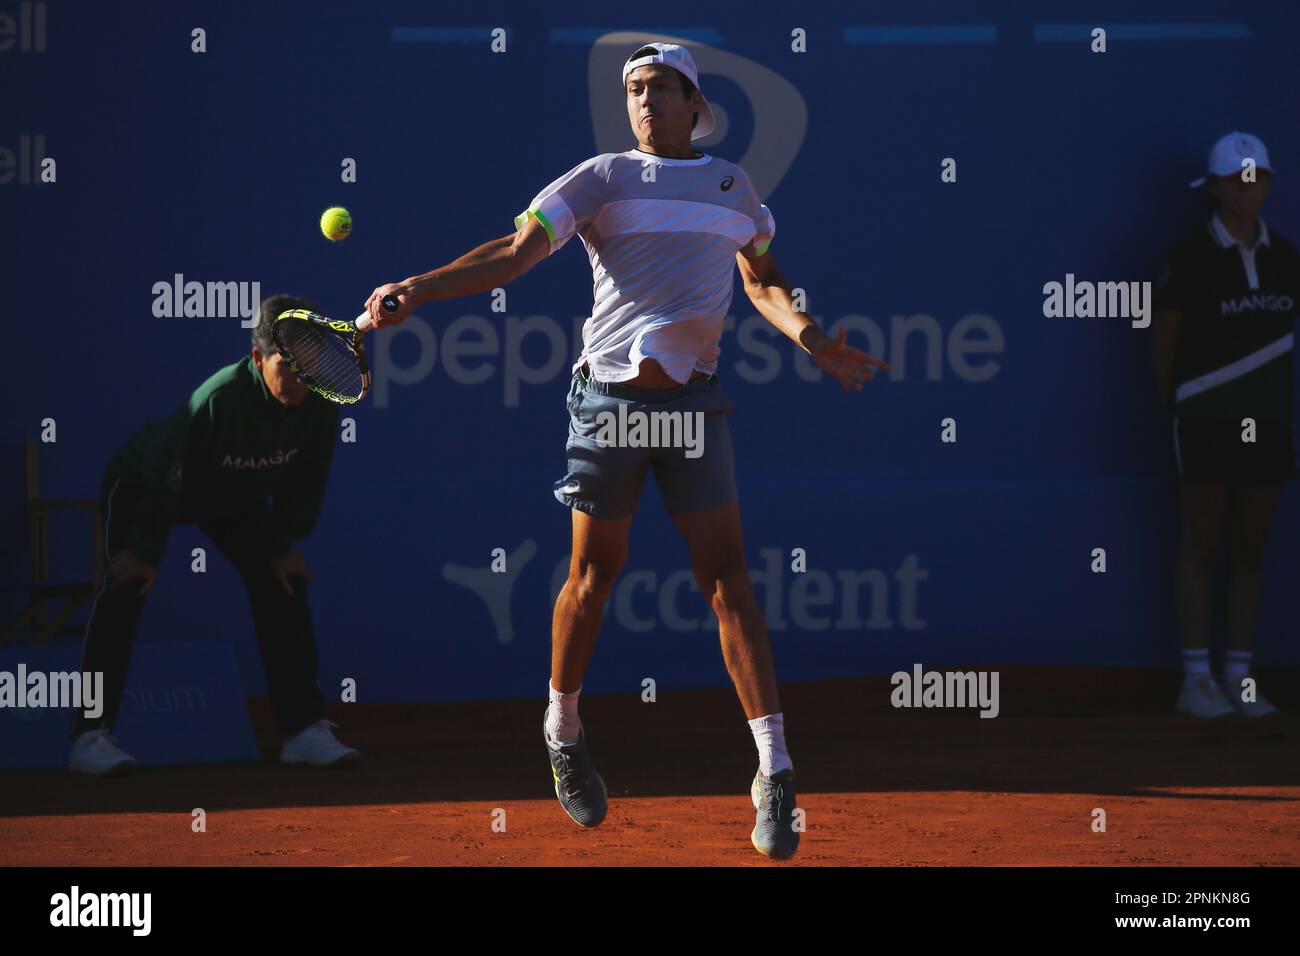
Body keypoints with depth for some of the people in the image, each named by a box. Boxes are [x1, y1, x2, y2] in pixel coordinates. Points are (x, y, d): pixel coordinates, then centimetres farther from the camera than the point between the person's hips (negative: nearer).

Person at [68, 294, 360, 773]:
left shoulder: (320, 405, -26)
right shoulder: (218, 399, -41)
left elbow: (303, 483, -9)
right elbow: (169, 479, -30)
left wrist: (282, 544, -7)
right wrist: (144, 551, -24)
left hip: (234, 496, 5)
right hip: (143, 481, -5)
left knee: (282, 582, -6)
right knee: (126, 585, -21)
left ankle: (304, 729, -1)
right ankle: (90, 735, -18)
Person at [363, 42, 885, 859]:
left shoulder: (733, 186, 12)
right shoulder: (604, 178, 1)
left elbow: (764, 283, 23)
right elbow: (517, 251, -8)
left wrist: (814, 341, 4)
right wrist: (417, 289, -21)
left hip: (694, 398, 2)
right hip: (610, 396, -2)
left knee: (727, 577, -5)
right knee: (594, 576, 5)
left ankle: (775, 772, -7)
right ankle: (564, 733, 27)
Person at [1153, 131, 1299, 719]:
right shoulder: (1191, 257, -6)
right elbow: (1165, 339, -1)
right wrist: (1174, 402, 4)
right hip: (1206, 420, -4)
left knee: (1250, 549, 5)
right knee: (1201, 546, -3)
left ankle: (1240, 680, 8)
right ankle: (1196, 680, -2)